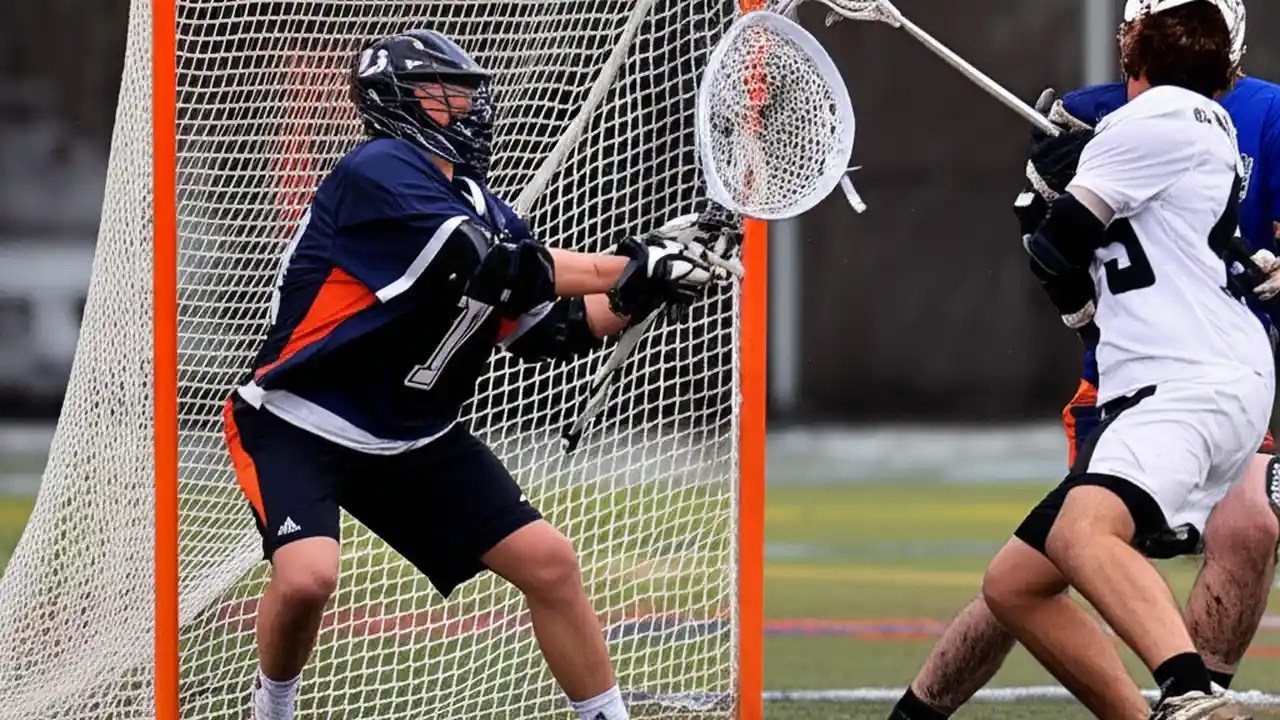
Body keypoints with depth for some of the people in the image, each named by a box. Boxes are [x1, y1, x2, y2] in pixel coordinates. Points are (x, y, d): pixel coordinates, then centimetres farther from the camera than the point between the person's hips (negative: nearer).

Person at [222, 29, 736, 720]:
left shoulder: (481, 207, 7)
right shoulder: (379, 171, -20)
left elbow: (547, 334, 9)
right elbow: (501, 272, -27)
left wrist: (643, 287, -4)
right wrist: (627, 266, -22)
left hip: (416, 441, 8)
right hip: (296, 424, -8)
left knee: (549, 562, 0)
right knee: (307, 577, -30)